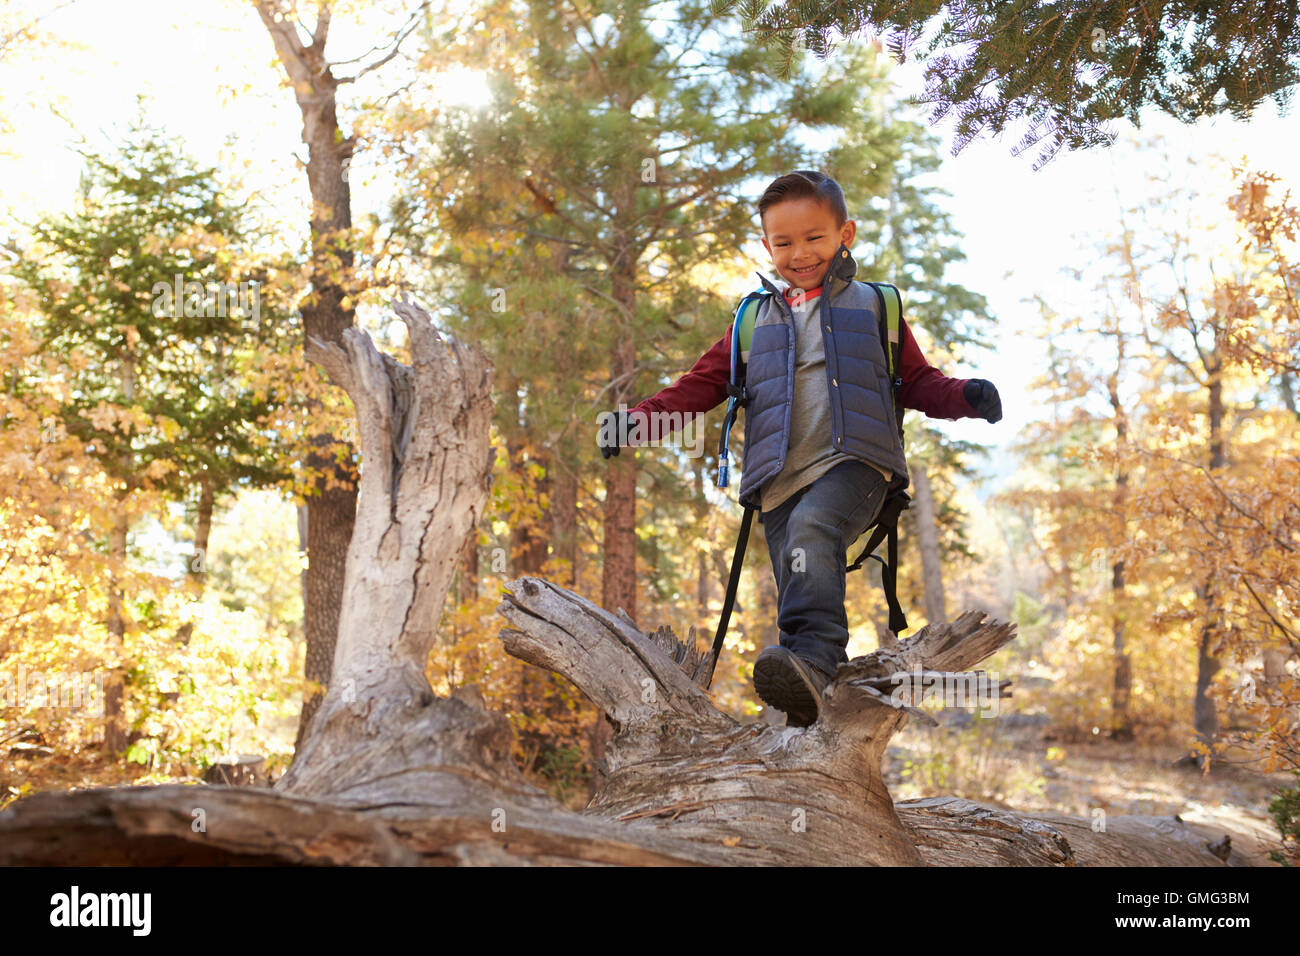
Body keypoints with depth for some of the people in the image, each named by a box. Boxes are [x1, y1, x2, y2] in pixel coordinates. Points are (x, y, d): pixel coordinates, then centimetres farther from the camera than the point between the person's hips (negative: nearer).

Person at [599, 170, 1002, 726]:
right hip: (780, 481, 3)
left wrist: (964, 397, -2)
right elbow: (705, 382, 21)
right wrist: (643, 417, 5)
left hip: (853, 462, -3)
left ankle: (811, 659, -48)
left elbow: (917, 382, 20)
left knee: (811, 528, -34)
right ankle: (813, 721, -8)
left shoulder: (872, 307, 20)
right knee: (799, 594, -9)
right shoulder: (756, 320, 26)